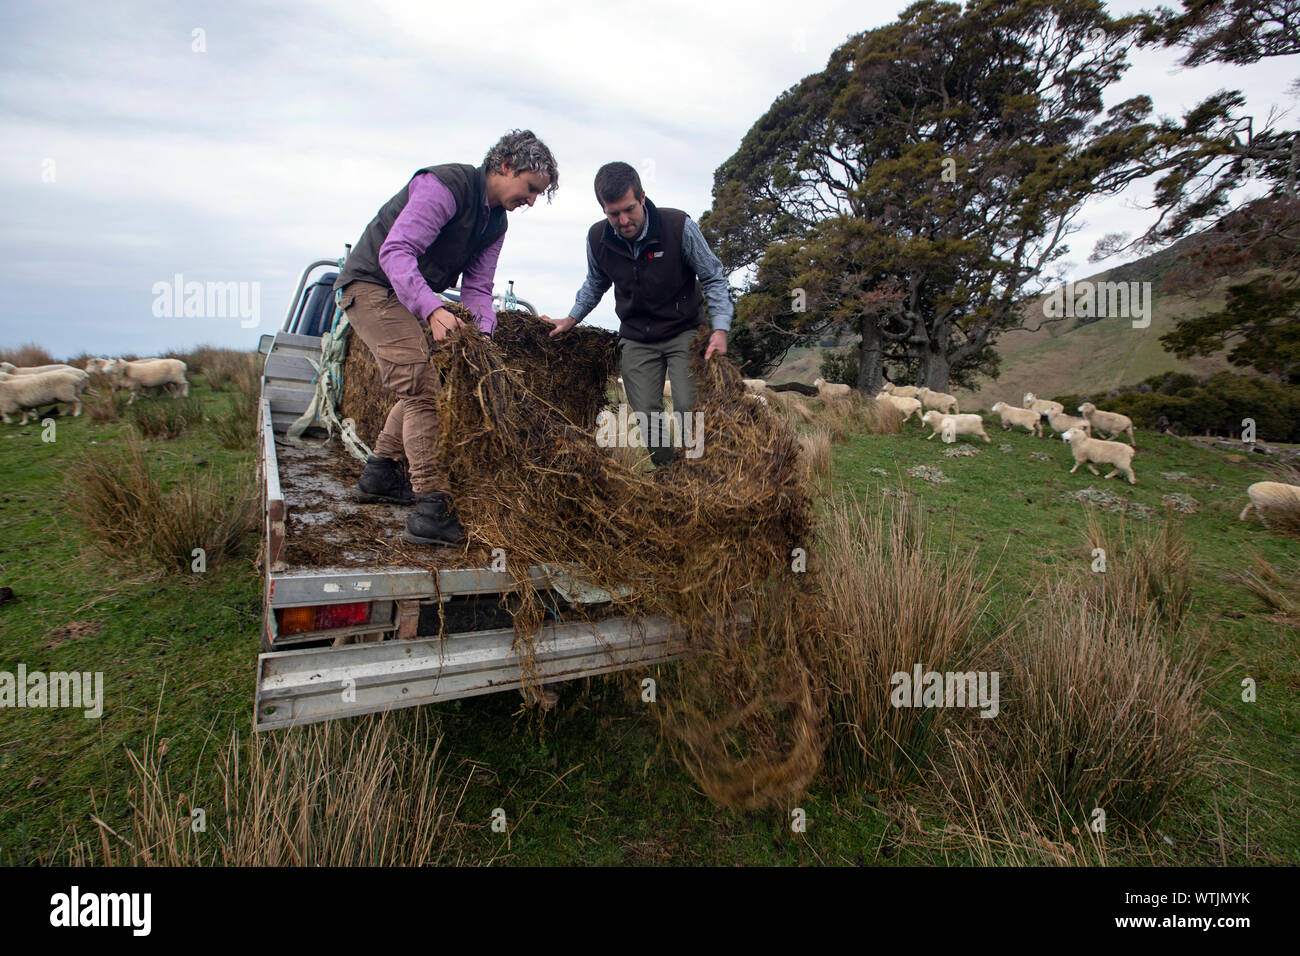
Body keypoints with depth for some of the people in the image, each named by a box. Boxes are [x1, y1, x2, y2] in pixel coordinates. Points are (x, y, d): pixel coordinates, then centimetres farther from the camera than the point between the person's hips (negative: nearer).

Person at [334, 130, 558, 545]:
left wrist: (482, 335, -15)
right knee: (425, 388, -19)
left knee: (431, 382, 15)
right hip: (372, 285, -10)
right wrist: (433, 309, -42)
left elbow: (477, 286, 4)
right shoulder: (445, 185, -20)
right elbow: (396, 251, -29)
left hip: (409, 296, 10)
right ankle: (432, 508, -21)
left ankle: (381, 472, 29)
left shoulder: (496, 222, 8)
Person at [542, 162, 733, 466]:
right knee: (647, 414, -3)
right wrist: (571, 319, 9)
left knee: (688, 408, -17)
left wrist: (720, 329, -17)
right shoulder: (597, 238, -6)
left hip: (684, 330, -3)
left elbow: (713, 278, -6)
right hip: (636, 338, 3)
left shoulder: (679, 225, -17)